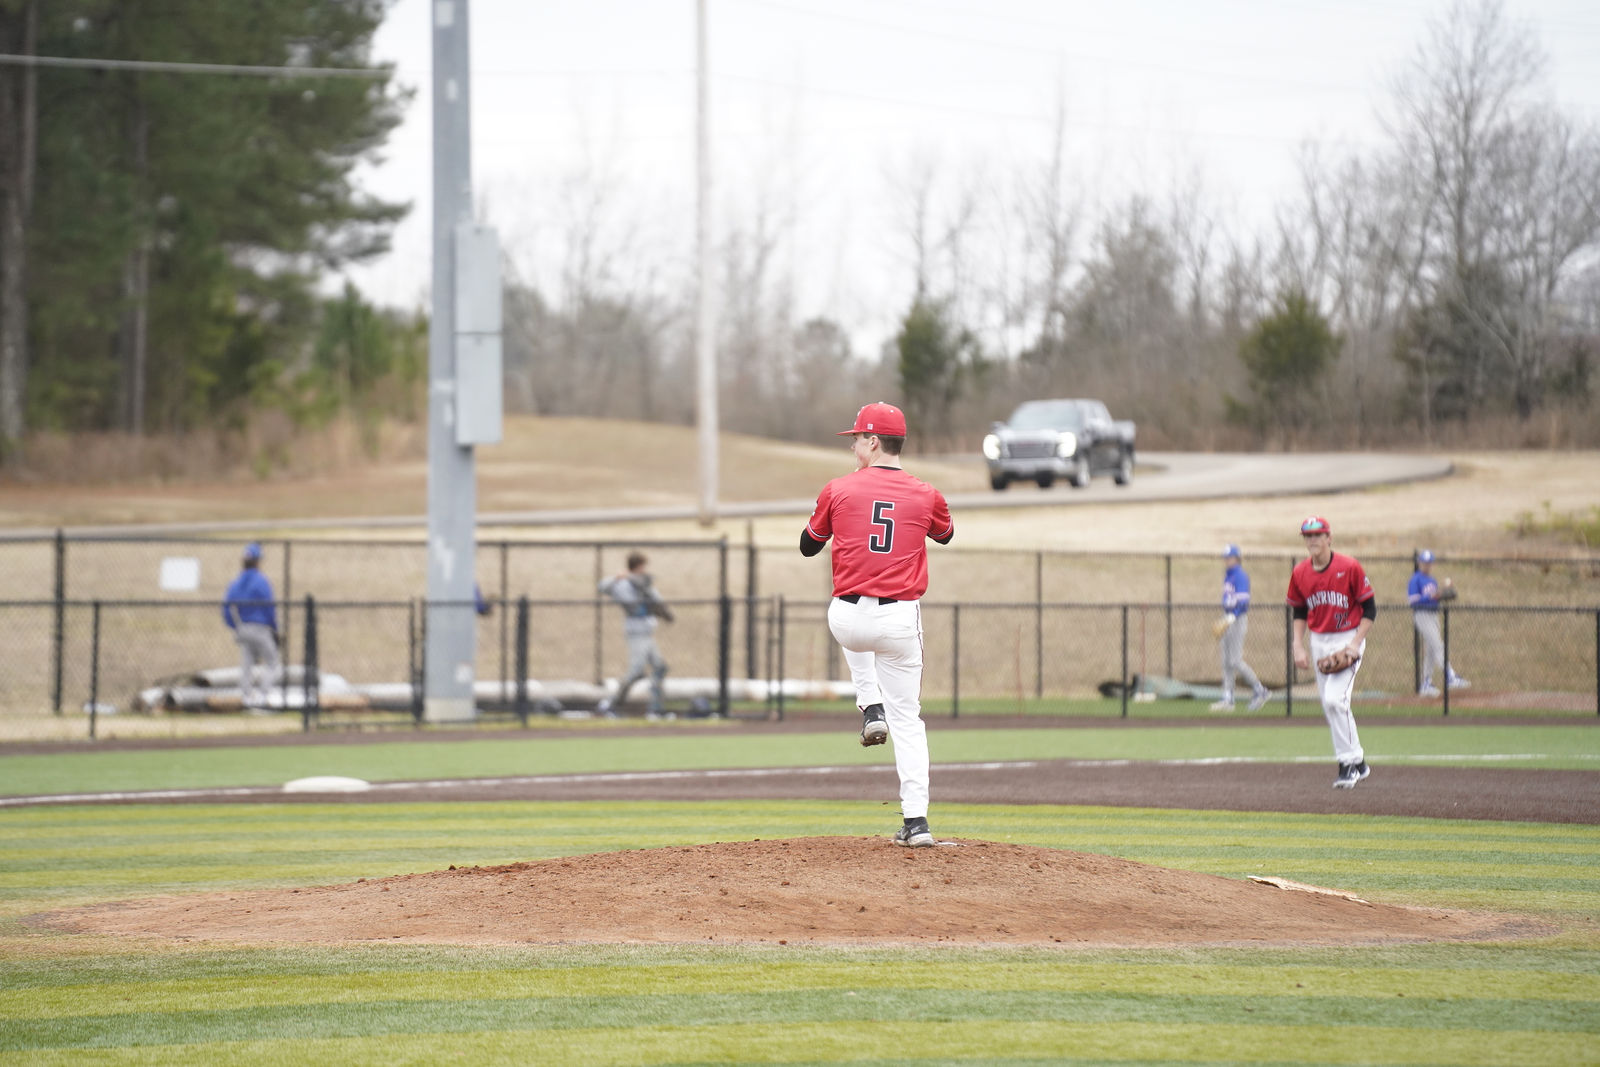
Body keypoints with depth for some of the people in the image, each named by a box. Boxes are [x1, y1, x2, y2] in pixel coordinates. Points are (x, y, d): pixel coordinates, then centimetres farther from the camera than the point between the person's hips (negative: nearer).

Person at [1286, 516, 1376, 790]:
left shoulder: (1349, 567, -12)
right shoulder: (1300, 573, 2)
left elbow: (1370, 608, -8)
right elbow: (1299, 612, 15)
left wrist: (1356, 643, -16)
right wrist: (1298, 647, 5)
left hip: (1347, 639, -6)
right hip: (1318, 642, 6)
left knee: (1335, 699, -20)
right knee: (1329, 706, 7)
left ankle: (1349, 763, -10)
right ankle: (1358, 764, 19)